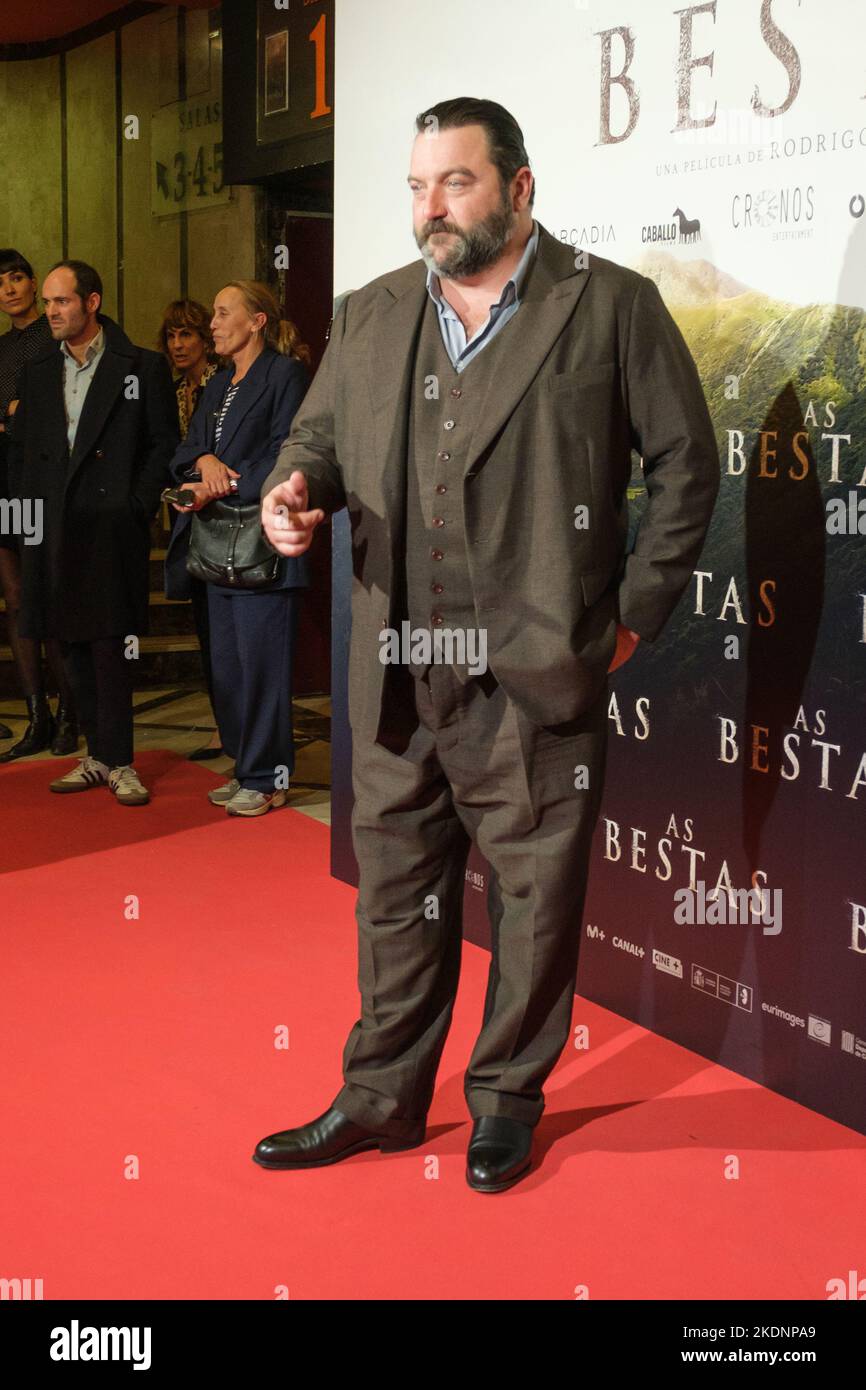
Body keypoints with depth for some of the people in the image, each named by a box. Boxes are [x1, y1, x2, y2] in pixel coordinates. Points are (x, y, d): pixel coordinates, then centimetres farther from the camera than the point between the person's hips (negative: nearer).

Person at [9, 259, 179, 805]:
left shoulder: (143, 367, 2)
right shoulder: (39, 373, 16)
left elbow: (165, 443, -1)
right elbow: (22, 450, 19)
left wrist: (138, 508, -9)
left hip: (114, 529, -5)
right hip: (54, 534, 5)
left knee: (111, 643, -8)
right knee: (74, 644, 7)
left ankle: (116, 760, -1)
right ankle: (101, 754, 16)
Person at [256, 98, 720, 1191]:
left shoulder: (613, 307, 0)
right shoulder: (368, 317, 13)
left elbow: (686, 462, 3)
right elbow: (319, 432, 19)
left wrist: (636, 609, -1)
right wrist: (294, 488, -5)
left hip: (536, 676, -4)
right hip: (397, 676, 4)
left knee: (534, 894, 6)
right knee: (394, 886, 13)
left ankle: (507, 1098, 25)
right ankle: (381, 1098, 27)